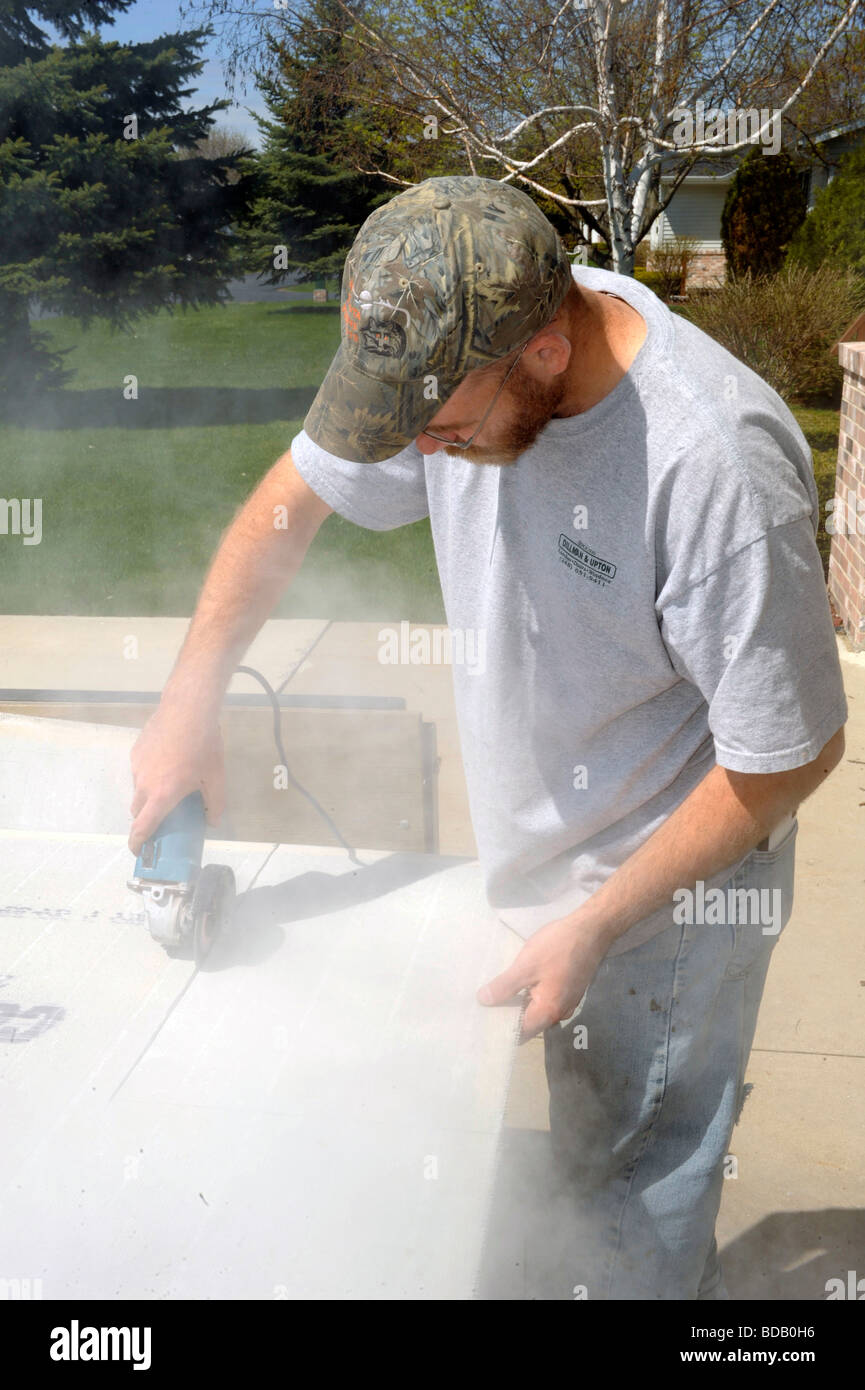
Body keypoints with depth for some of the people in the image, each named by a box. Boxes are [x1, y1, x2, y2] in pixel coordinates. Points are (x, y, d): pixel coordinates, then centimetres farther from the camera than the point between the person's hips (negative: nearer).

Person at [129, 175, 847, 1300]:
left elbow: (788, 755, -22)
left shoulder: (718, 469, -33)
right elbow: (293, 498, 0)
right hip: (528, 852, 6)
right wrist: (189, 706, -5)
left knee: (633, 1211, 12)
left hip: (666, 885, -6)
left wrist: (595, 925, -19)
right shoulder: (451, 341, -13)